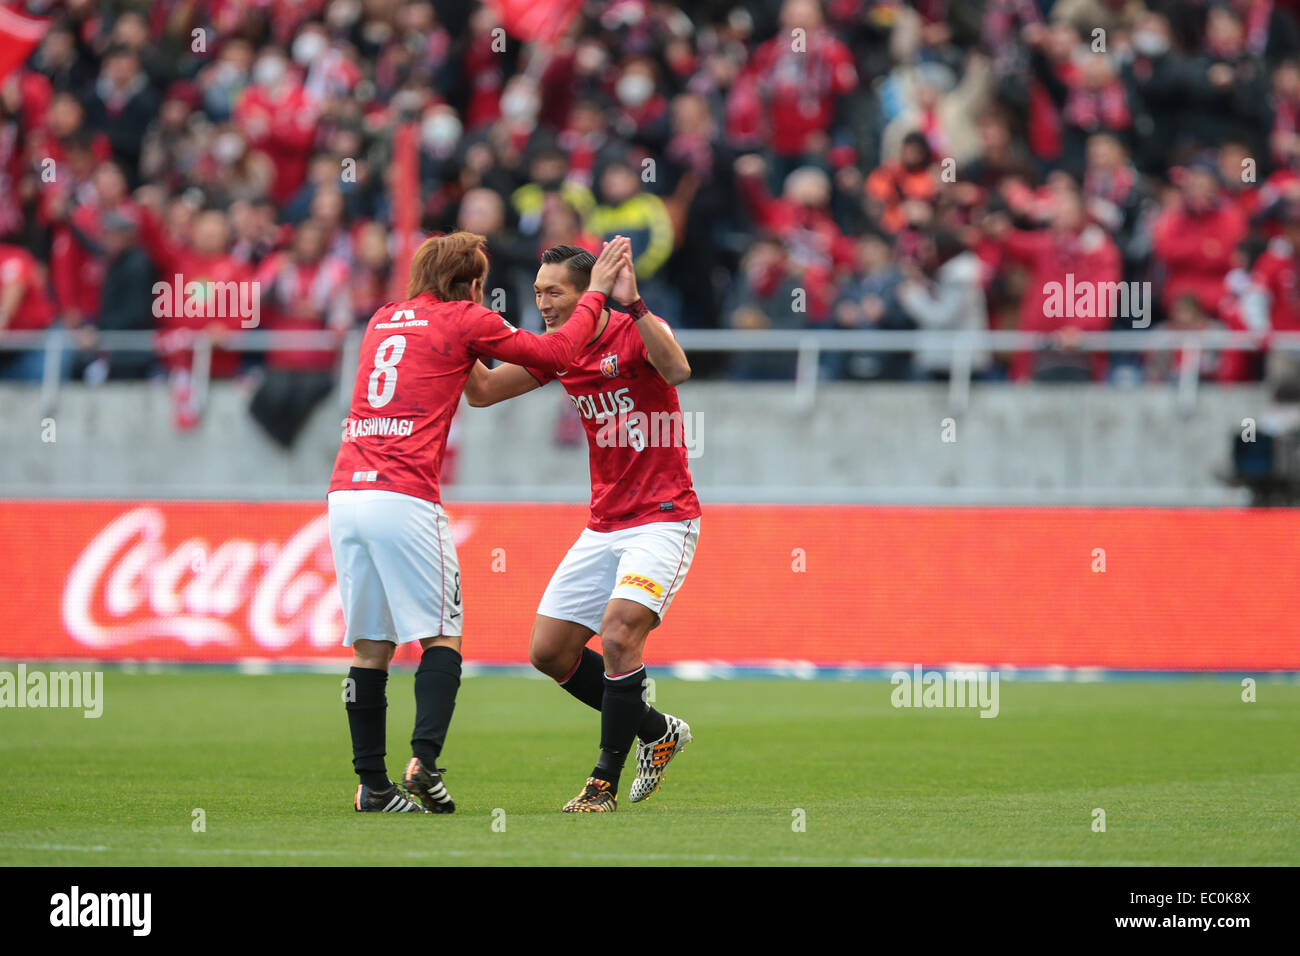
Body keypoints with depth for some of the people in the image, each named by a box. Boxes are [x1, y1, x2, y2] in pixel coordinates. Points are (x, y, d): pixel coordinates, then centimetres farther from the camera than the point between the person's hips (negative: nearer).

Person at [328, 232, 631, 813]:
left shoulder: (382, 320, 23)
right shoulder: (464, 321, 4)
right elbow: (556, 355, 6)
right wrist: (596, 292, 17)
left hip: (345, 495, 6)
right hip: (406, 498, -6)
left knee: (370, 648, 8)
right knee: (441, 636, 2)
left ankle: (372, 786, 5)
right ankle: (423, 761, -14)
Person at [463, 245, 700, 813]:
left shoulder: (634, 333, -13)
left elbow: (678, 369, -34)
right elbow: (482, 391, 12)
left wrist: (633, 305, -43)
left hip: (663, 519, -8)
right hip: (605, 526, 8)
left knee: (618, 634, -24)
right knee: (548, 652, 4)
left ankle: (605, 784, -14)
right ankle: (657, 730, 22)